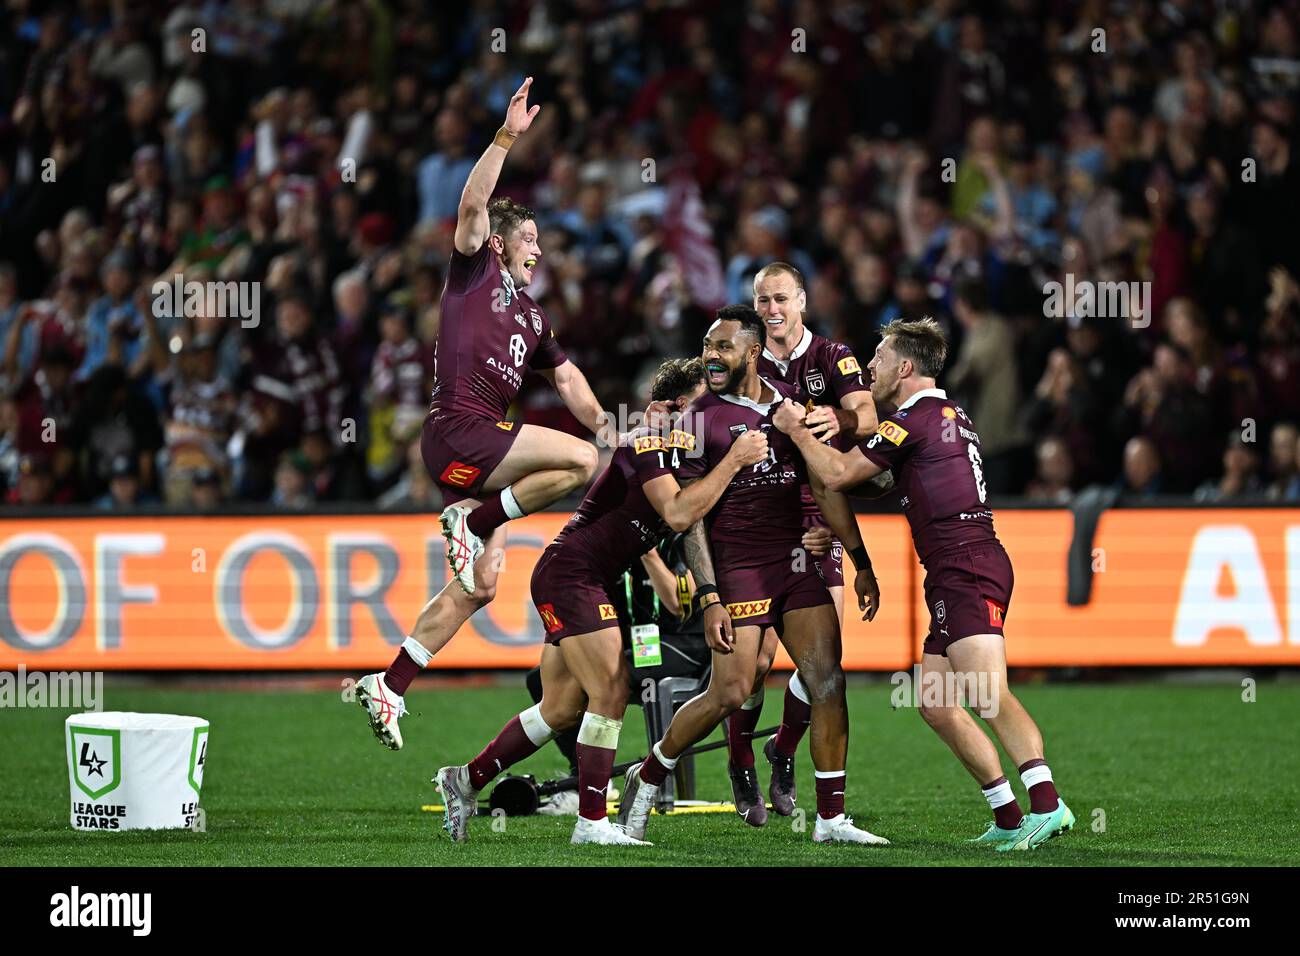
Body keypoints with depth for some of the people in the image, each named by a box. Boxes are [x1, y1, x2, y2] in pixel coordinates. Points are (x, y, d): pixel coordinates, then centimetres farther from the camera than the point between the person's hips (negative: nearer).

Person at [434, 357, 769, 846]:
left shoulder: (681, 452, 16)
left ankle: (465, 780, 23)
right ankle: (591, 823, -11)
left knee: (562, 710, 11)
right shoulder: (649, 443, -15)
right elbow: (678, 513, -27)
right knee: (610, 695, -13)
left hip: (591, 581, 10)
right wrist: (733, 460, -25)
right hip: (570, 573, -10)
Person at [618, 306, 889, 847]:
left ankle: (831, 818, 1)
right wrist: (708, 598, -15)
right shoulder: (702, 418, -5)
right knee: (730, 695, -11)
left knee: (828, 682, -5)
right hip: (739, 567, -5)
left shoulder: (792, 403, 9)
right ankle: (647, 778, 11)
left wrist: (861, 564, 14)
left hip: (797, 559, 5)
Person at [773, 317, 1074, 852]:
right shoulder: (951, 417, 22)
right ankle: (1009, 820, 7)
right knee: (936, 704, 10)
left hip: (964, 571, -10)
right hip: (957, 576, 10)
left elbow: (838, 475, -5)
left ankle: (1047, 805, -34)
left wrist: (796, 429, 8)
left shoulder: (915, 420, -8)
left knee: (988, 694, -22)